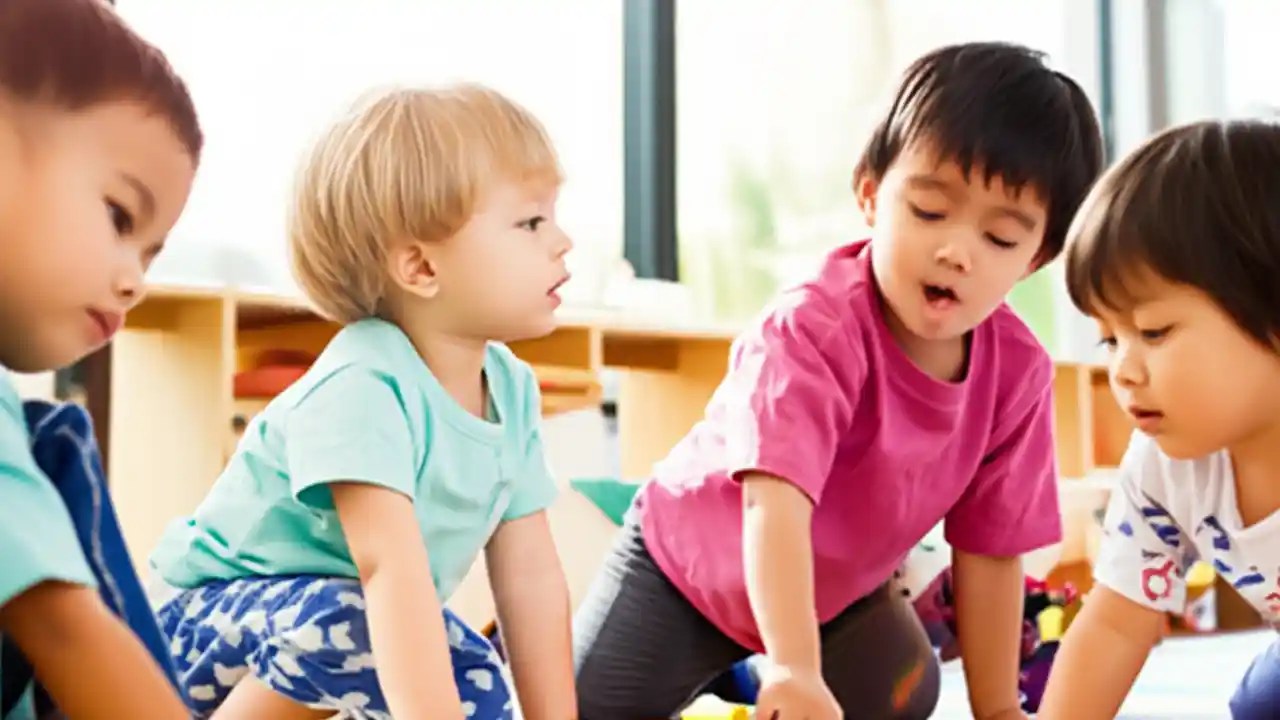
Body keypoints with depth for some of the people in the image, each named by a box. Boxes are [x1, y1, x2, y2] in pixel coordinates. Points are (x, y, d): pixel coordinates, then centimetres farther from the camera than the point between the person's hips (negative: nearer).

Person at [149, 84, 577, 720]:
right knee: (347, 619, -35)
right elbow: (391, 567, -41)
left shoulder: (511, 390, -5)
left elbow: (531, 576, -4)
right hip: (213, 628, -8)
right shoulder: (362, 388, -30)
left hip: (360, 625, 8)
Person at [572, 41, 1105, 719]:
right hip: (685, 560, -4)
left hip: (838, 586, 5)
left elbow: (990, 549, -10)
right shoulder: (812, 328, -38)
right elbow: (774, 506, -49)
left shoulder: (1018, 370, -20)